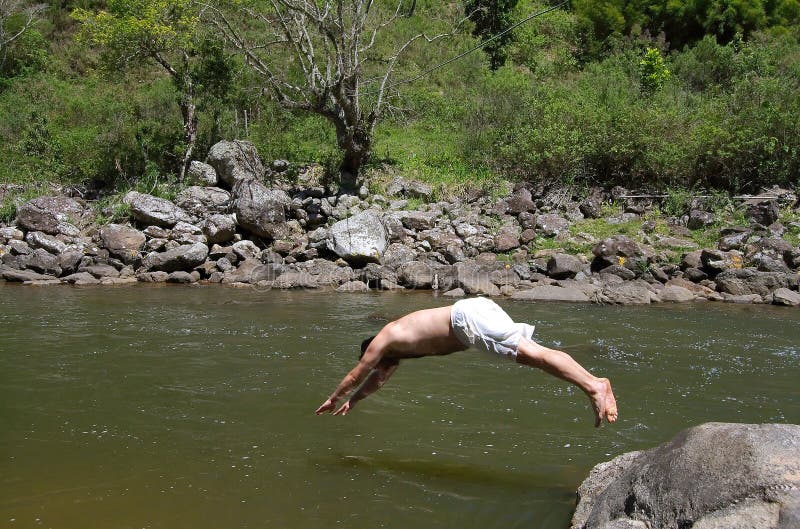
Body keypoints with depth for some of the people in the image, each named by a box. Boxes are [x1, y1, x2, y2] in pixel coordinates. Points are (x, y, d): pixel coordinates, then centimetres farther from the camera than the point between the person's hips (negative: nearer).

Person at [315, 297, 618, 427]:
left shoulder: (381, 342, 11)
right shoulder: (398, 345, 34)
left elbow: (355, 376, 23)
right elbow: (377, 380, 47)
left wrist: (333, 399, 38)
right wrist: (352, 401, 56)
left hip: (468, 318, -8)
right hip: (478, 308, 8)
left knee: (531, 353, -19)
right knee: (530, 353, 0)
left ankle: (593, 385, -31)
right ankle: (593, 383, -9)